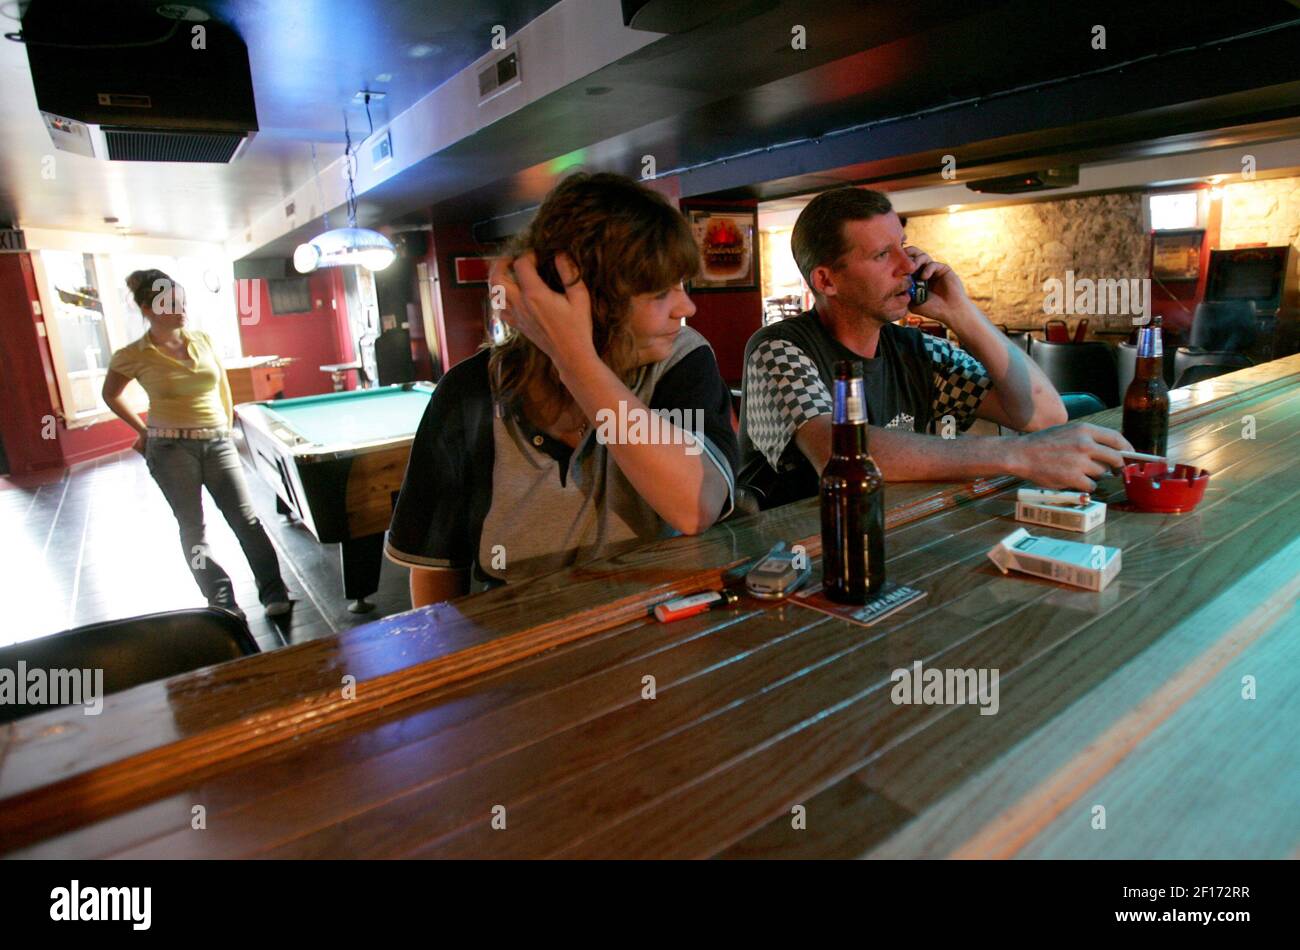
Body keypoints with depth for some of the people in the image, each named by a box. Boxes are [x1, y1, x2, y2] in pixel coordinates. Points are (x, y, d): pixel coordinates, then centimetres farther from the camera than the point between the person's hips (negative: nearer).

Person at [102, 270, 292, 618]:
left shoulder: (203, 340, 3)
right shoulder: (133, 356, -5)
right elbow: (110, 395, 12)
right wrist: (143, 430, 9)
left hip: (216, 443, 2)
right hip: (170, 449, -2)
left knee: (246, 518, -2)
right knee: (192, 528, 3)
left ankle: (274, 592, 3)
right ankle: (222, 601, 12)